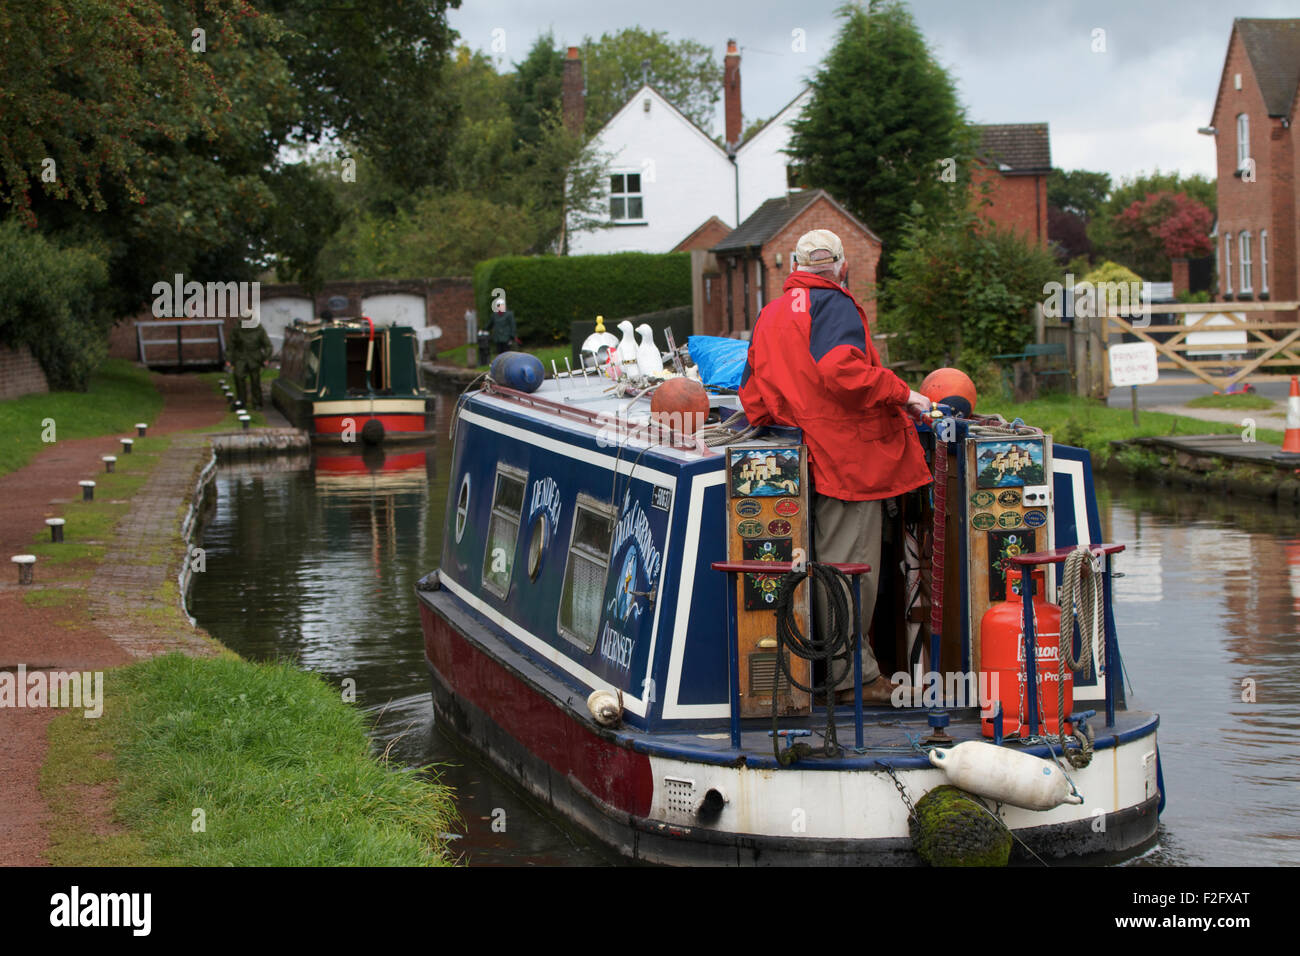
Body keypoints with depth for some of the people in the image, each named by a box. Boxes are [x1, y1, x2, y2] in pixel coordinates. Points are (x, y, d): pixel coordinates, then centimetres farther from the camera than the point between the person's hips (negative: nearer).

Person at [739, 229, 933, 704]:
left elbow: (752, 391, 18)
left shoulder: (770, 313, 18)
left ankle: (854, 668, 17)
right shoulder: (834, 304, -8)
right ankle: (852, 675, 1)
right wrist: (902, 393, -16)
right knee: (848, 565, -4)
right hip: (848, 454, -9)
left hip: (818, 459, 9)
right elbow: (841, 369, -24)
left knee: (832, 563, 12)